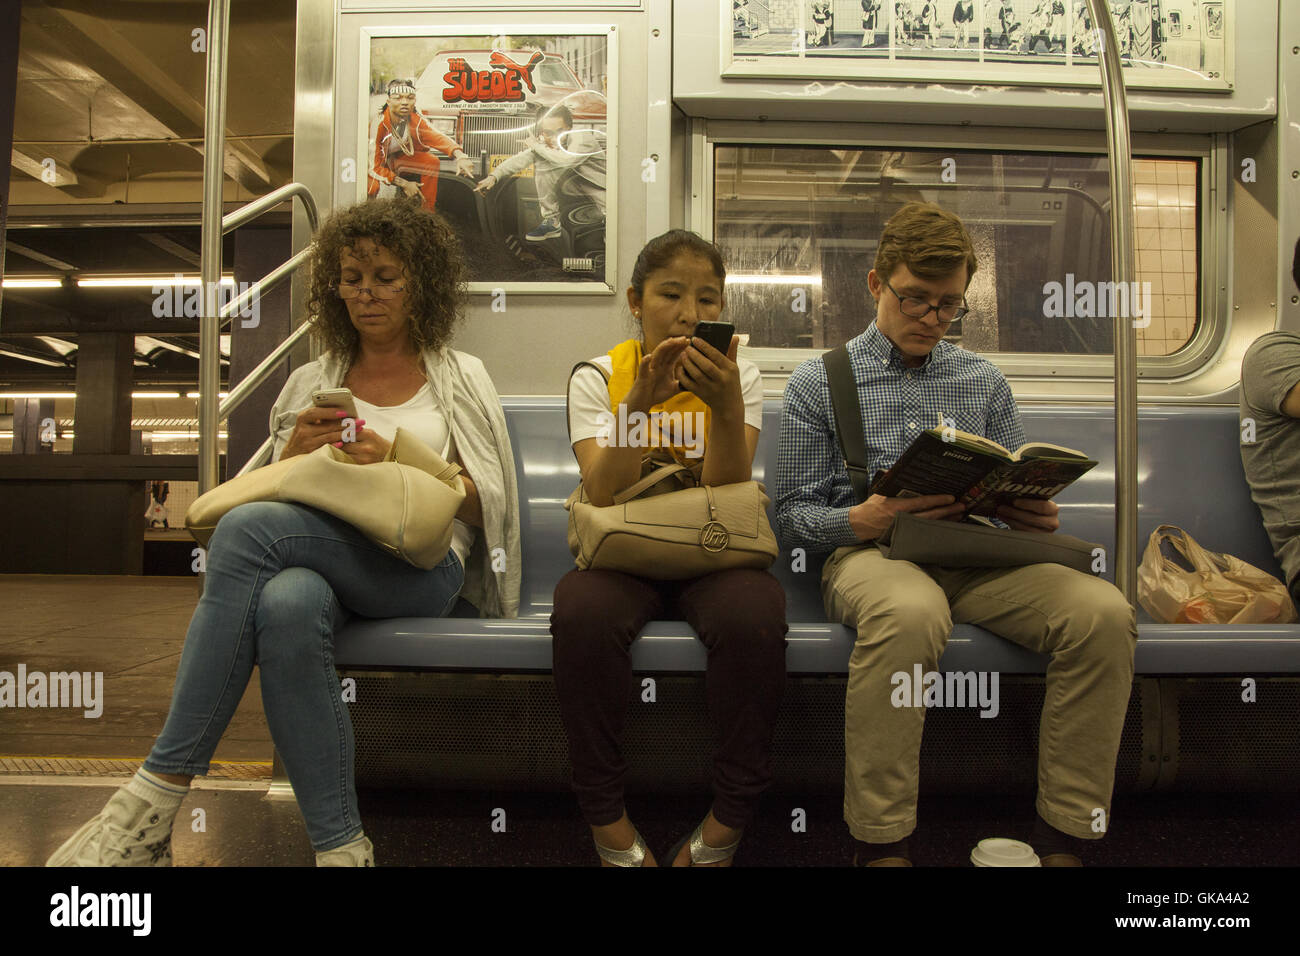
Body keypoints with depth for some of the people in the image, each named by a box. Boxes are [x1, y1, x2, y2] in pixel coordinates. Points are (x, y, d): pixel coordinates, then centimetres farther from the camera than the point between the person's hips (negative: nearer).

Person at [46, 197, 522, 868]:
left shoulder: (460, 378, 16)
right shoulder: (310, 384, 24)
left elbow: (484, 507, 8)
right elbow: (277, 497, 22)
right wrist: (295, 453, 0)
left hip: (421, 565, -3)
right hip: (320, 556, 3)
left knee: (245, 527, -31)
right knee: (284, 604, -38)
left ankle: (155, 803, -26)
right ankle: (340, 847, -29)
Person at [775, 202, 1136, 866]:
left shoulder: (984, 383, 20)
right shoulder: (819, 382, 8)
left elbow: (1016, 498, 22)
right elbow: (792, 519, 3)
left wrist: (1034, 518, -3)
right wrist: (865, 518, -17)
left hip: (978, 557, 4)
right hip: (868, 553, -4)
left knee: (1103, 610, -24)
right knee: (910, 612, -39)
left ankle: (1062, 838, -13)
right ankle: (880, 845, -25)